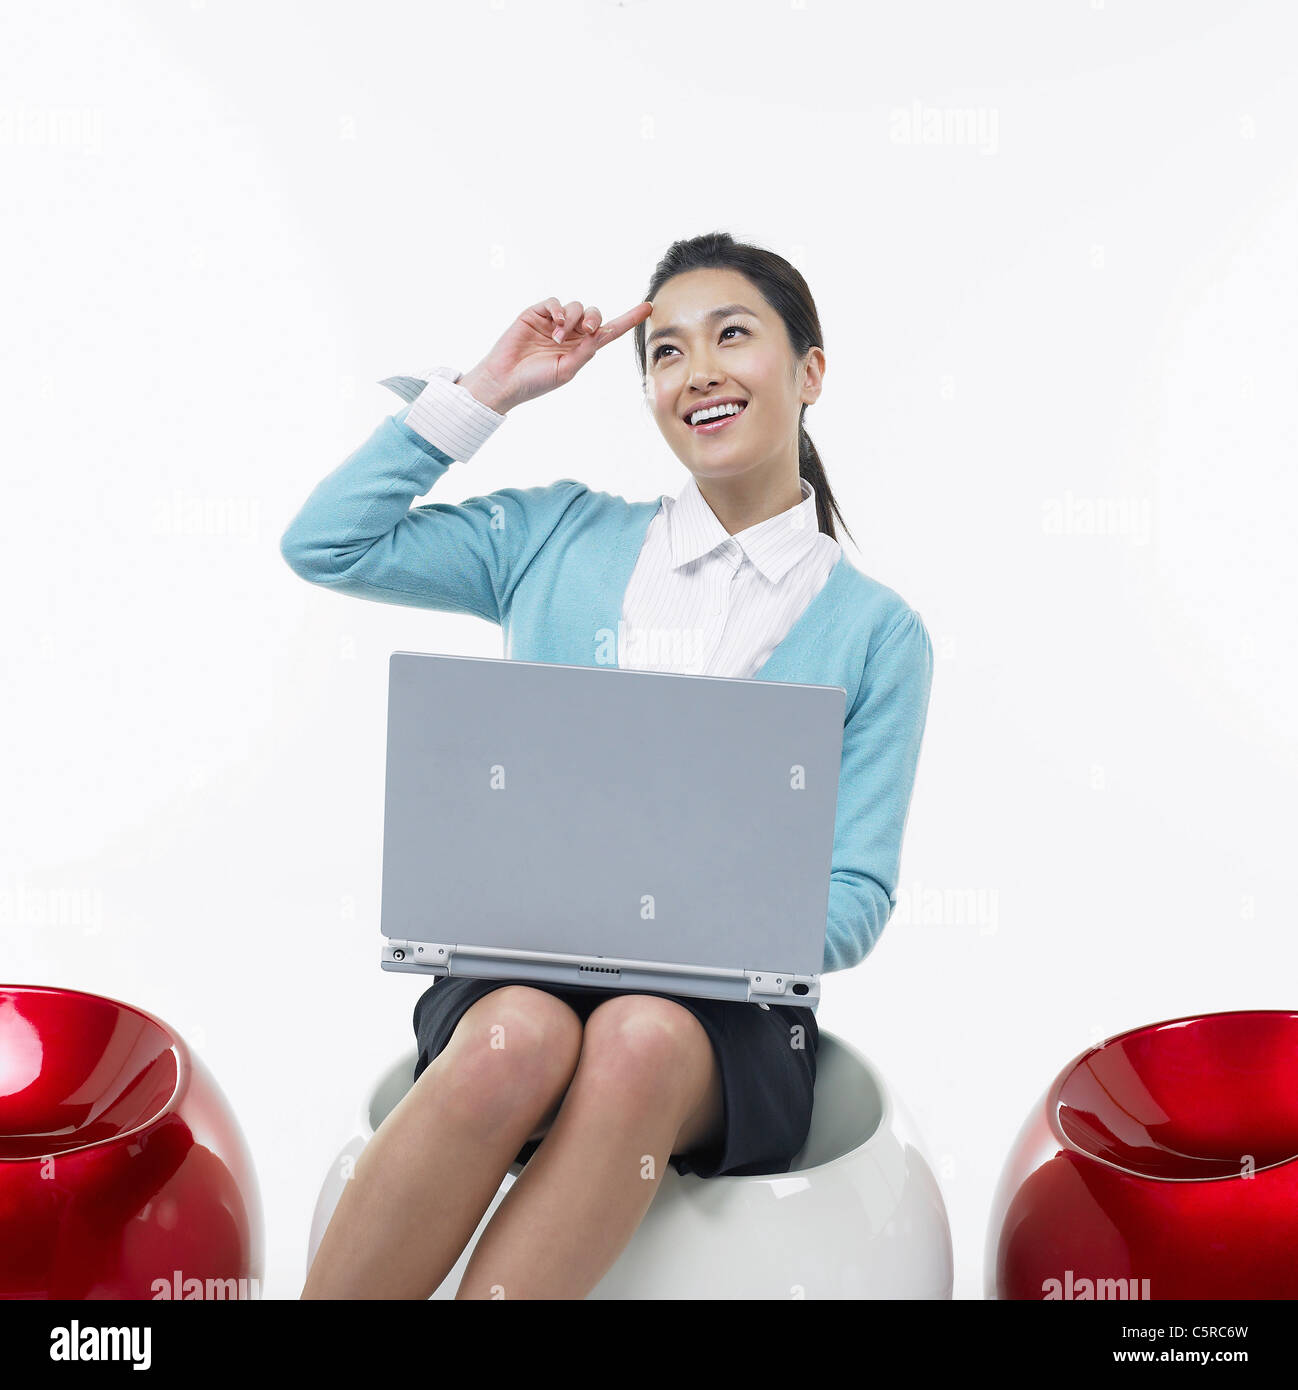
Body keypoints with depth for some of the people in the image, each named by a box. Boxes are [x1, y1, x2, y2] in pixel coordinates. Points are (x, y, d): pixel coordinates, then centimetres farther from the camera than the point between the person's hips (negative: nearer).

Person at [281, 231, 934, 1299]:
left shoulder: (877, 632, 7)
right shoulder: (561, 539, 13)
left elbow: (856, 898, 3)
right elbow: (327, 544, 9)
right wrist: (491, 389, 9)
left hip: (724, 1015, 0)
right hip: (514, 974, 1)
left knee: (643, 1040, -36)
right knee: (522, 1036, -35)